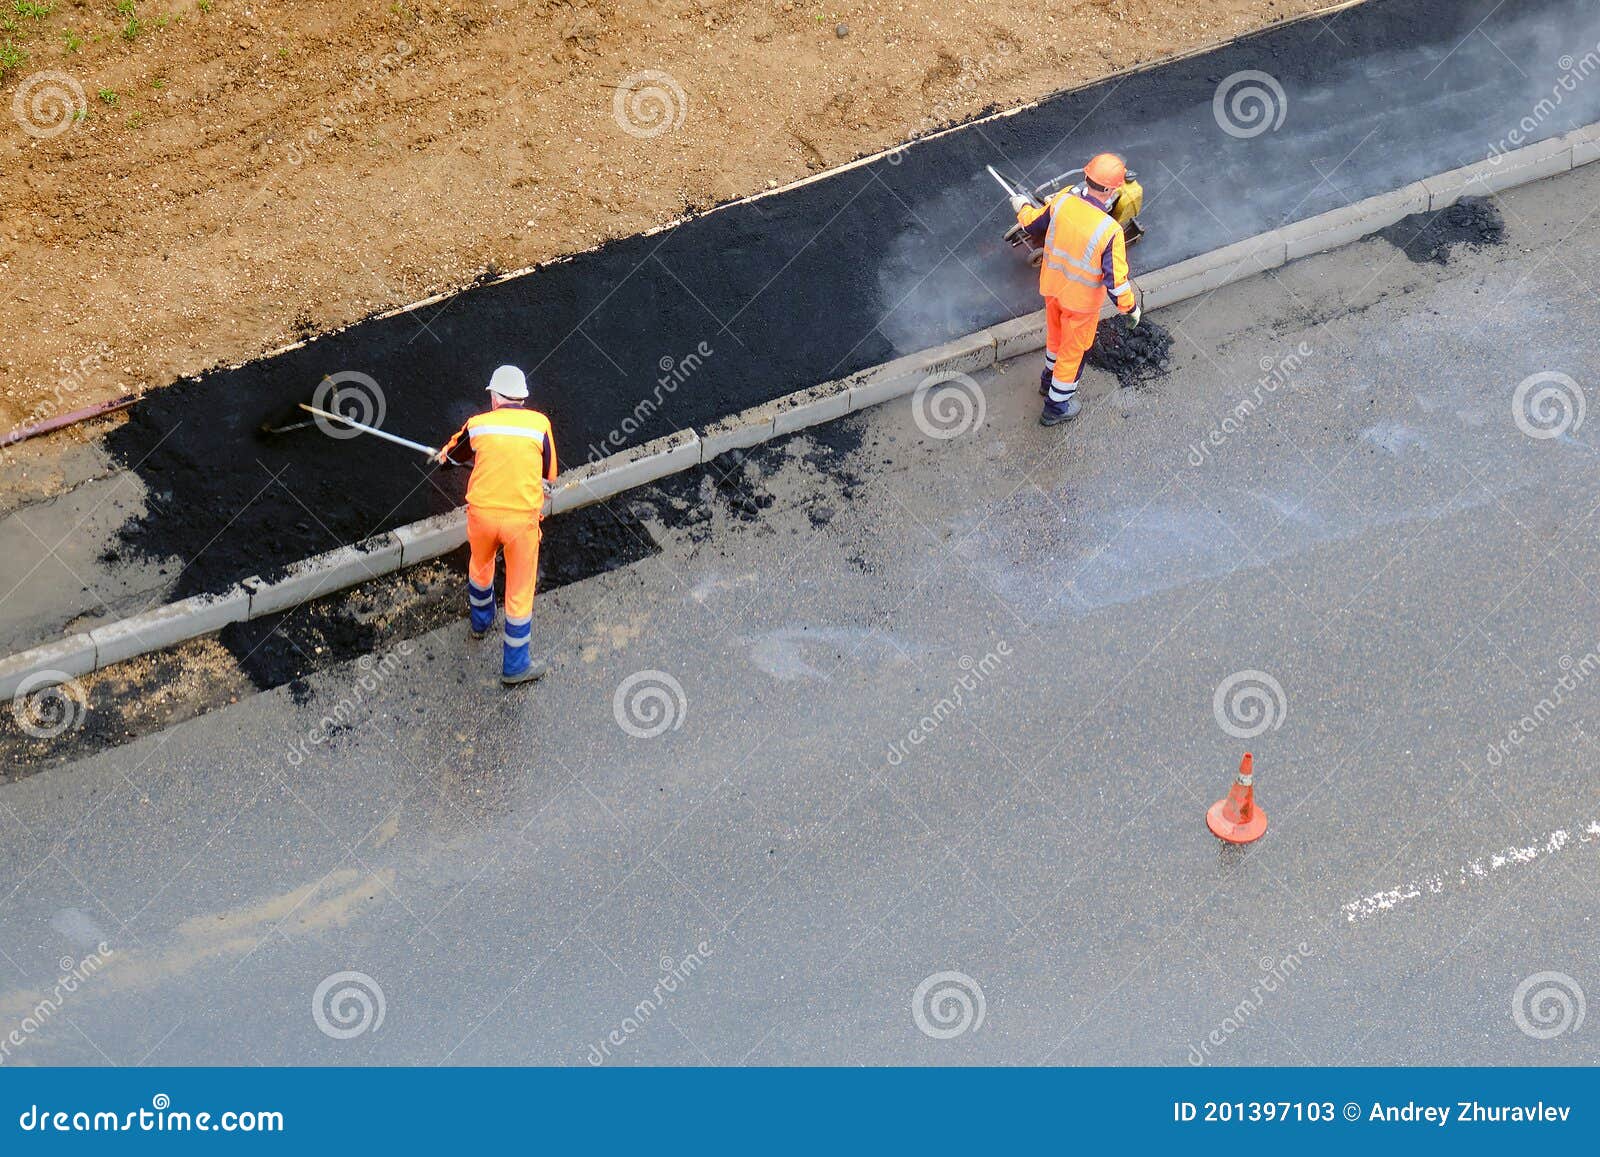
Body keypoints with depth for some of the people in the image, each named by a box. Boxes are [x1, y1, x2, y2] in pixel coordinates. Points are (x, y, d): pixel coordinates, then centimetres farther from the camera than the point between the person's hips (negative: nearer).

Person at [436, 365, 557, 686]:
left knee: (480, 566, 31)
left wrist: (444, 454, 44)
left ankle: (481, 622, 55)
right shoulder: (540, 423, -2)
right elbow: (548, 476, 5)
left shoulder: (477, 423, 1)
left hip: (482, 512, 2)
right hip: (522, 516, -2)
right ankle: (515, 665, 17)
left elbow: (448, 457, 20)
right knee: (520, 590, 9)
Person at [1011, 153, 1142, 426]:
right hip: (1081, 299, -5)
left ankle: (1050, 379, 58)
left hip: (1052, 285, 5)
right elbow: (1116, 280, -26)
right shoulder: (1110, 231, -34)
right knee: (1073, 350, 19)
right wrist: (1131, 307, -8)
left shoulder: (1063, 200, -22)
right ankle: (1056, 407, 36)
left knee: (1056, 334, 32)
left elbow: (1034, 224, -2)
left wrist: (1022, 207, 20)